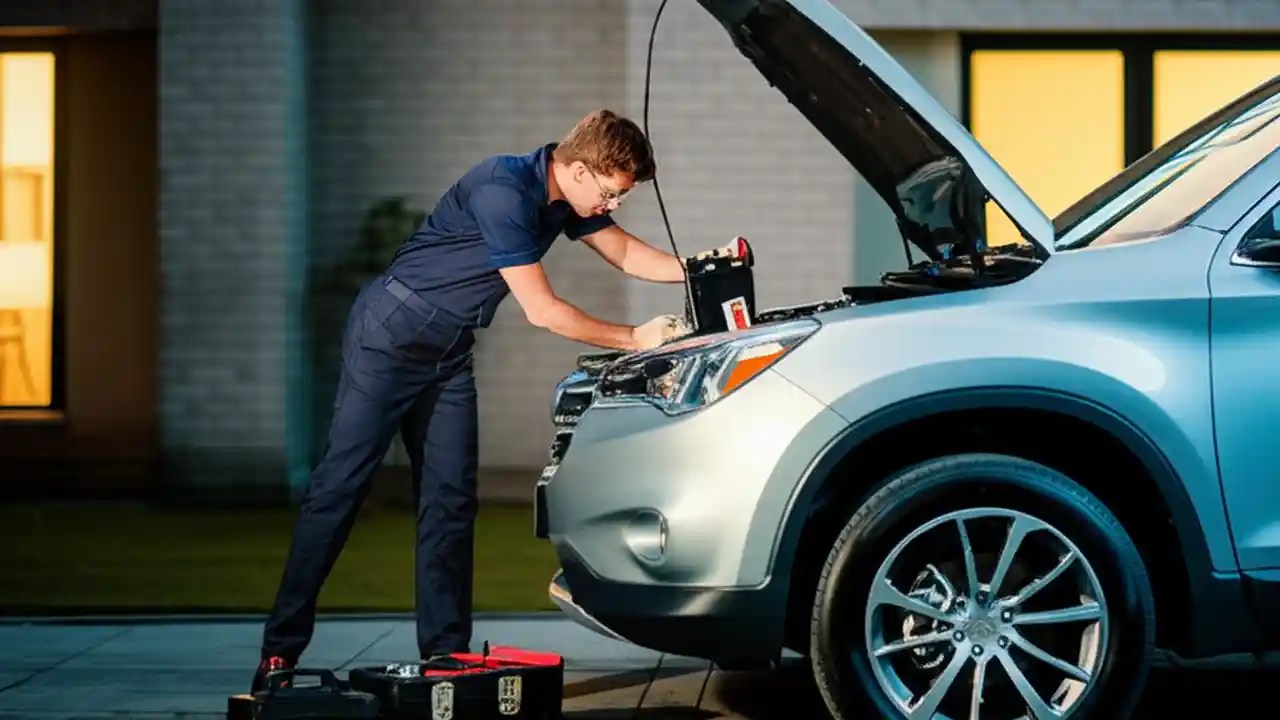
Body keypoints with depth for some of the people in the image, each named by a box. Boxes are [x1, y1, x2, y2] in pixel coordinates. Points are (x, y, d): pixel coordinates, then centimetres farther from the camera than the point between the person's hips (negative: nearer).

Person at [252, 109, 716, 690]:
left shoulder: (567, 199, 1)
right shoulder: (503, 191, -26)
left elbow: (627, 254, 17)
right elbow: (541, 310, -23)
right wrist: (635, 339, -15)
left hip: (448, 354, 9)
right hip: (389, 336, -9)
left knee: (450, 501, 3)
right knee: (338, 486, -7)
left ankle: (444, 652, 7)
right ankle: (281, 649, -4)